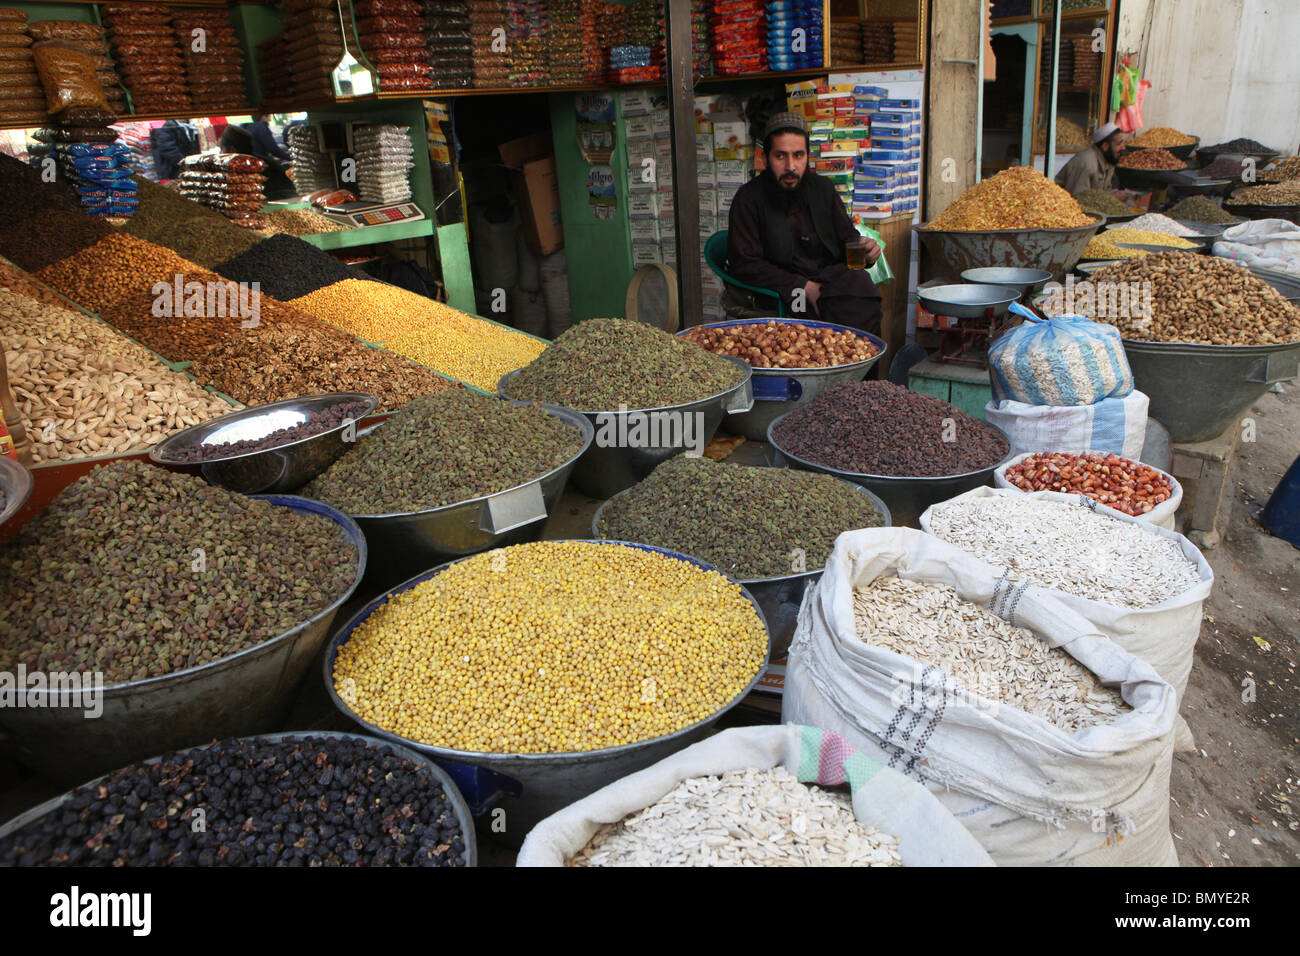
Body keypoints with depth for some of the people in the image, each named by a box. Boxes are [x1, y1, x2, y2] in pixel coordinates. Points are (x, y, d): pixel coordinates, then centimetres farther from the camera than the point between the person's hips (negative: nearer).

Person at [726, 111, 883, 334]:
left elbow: (847, 237, 21)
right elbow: (743, 264, -9)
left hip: (831, 278, 5)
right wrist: (804, 287, -15)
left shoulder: (823, 188, 14)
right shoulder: (748, 198, -1)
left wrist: (865, 251, -6)